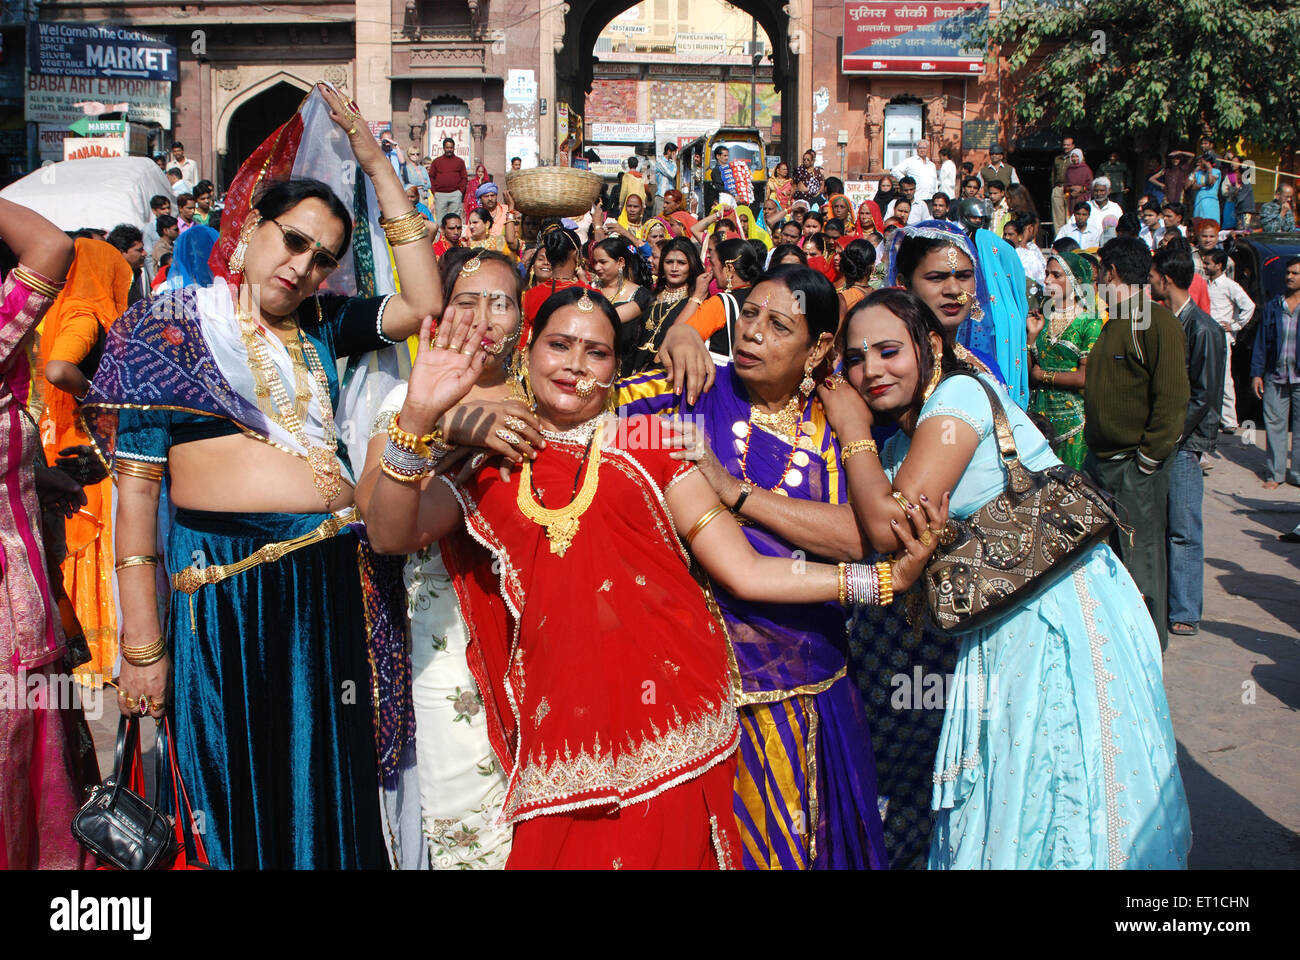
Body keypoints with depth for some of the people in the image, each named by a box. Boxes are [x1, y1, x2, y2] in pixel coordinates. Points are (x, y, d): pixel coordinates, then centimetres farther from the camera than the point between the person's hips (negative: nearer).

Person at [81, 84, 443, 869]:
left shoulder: (319, 325, 12)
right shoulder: (169, 329, 0)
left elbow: (424, 303, 2)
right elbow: (136, 488, -4)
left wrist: (378, 166, 3)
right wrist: (142, 645, -8)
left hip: (333, 579, 4)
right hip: (223, 584, -4)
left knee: (332, 791, 12)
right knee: (239, 796, 7)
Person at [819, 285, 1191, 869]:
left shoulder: (960, 393, -13)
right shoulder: (897, 446, 12)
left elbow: (889, 527, -21)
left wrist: (852, 429, -9)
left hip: (1063, 612, -8)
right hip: (1000, 630, 8)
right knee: (1002, 802, 13)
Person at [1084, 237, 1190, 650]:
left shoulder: (1157, 321, -12)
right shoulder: (1115, 323, 16)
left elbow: (1173, 398, -18)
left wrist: (1149, 457, -18)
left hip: (1136, 465, -8)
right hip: (1102, 461, 9)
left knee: (1141, 553, -1)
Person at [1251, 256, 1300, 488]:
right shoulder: (1272, 306, 9)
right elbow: (1262, 342, 10)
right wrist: (1257, 373, 5)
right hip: (1275, 377, 2)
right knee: (1274, 424, 4)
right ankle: (1275, 473, 13)